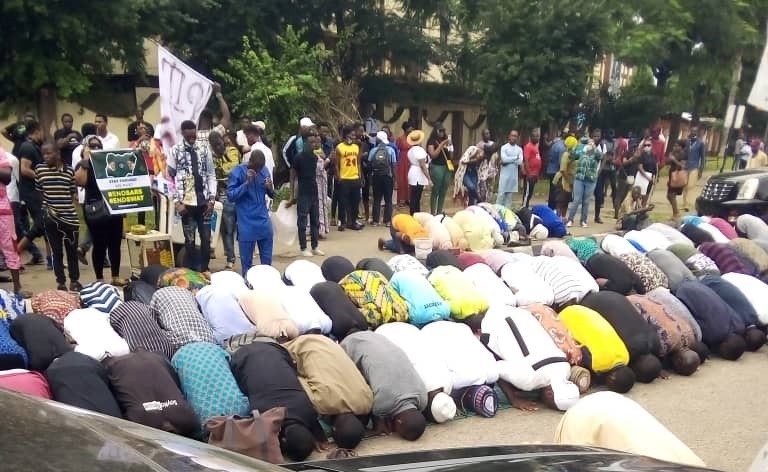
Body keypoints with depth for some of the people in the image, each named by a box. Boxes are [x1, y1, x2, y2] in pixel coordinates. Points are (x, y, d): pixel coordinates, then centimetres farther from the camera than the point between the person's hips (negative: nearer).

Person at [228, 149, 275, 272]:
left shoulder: (264, 170, 5)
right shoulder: (237, 172, -7)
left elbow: (272, 195, 11)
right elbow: (230, 196, -13)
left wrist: (270, 188, -11)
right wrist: (246, 182, -20)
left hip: (264, 220, 4)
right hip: (246, 223, -4)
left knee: (267, 258, 10)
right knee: (246, 260, 4)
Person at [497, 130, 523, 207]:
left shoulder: (519, 149, 8)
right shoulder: (504, 147, -2)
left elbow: (520, 161, -6)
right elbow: (504, 159, -16)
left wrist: (509, 160, -12)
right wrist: (515, 158, -7)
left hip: (514, 175, 3)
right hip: (505, 174, -3)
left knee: (510, 194, 7)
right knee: (501, 193, -5)